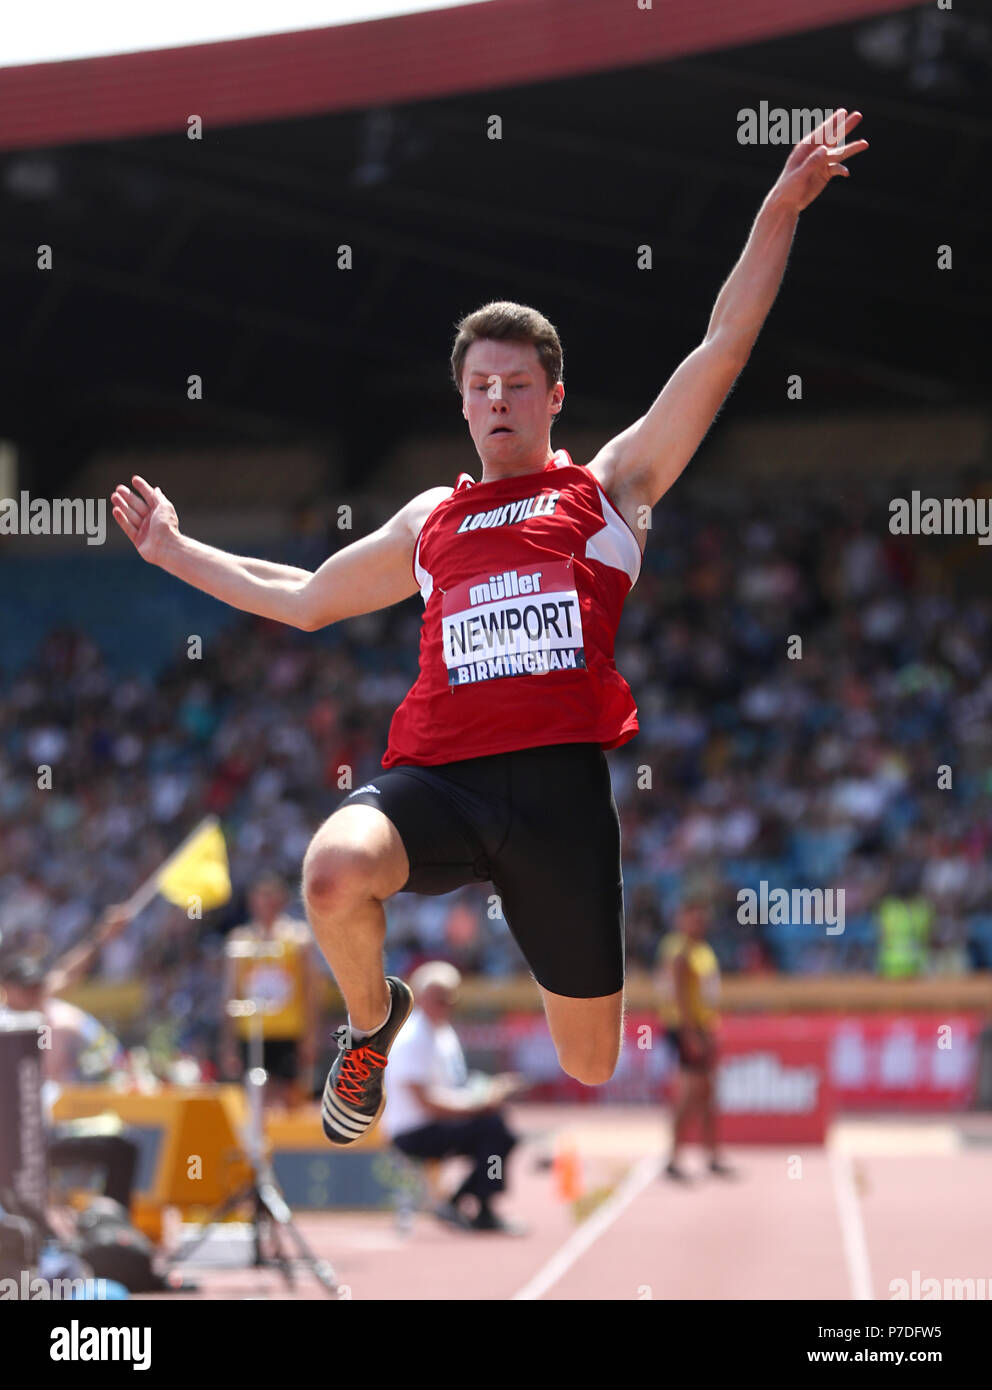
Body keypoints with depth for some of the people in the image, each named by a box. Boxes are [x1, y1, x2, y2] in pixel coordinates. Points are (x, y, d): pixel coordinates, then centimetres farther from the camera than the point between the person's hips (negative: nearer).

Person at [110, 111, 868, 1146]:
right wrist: (176, 550, 40)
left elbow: (723, 349, 9)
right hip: (435, 776, 2)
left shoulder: (610, 486, 15)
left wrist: (780, 212, 2)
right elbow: (304, 599, 38)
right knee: (334, 873, -34)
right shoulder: (429, 522, 24)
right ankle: (373, 1018, 1)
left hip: (561, 784, -2)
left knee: (592, 1062, 4)